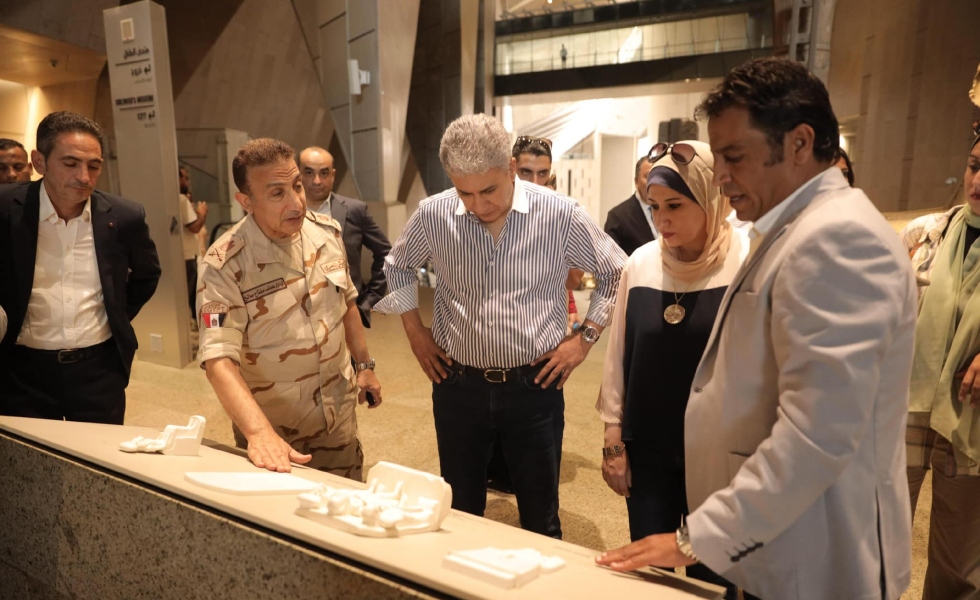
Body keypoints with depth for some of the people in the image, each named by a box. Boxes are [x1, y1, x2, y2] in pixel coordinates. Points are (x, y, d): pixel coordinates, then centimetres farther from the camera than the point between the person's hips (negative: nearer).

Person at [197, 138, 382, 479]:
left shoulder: (327, 232, -5)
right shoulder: (224, 265, -22)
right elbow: (219, 359, -28)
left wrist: (364, 364, 12)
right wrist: (259, 432, -41)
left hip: (339, 414, 4)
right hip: (274, 427, -4)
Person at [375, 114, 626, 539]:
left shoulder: (561, 215, -11)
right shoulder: (433, 215, -6)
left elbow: (616, 272, 3)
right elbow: (398, 267, 14)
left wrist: (586, 337, -2)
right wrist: (415, 333, 8)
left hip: (534, 387, -1)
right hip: (458, 385, 2)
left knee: (540, 518, 14)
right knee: (459, 516, 18)